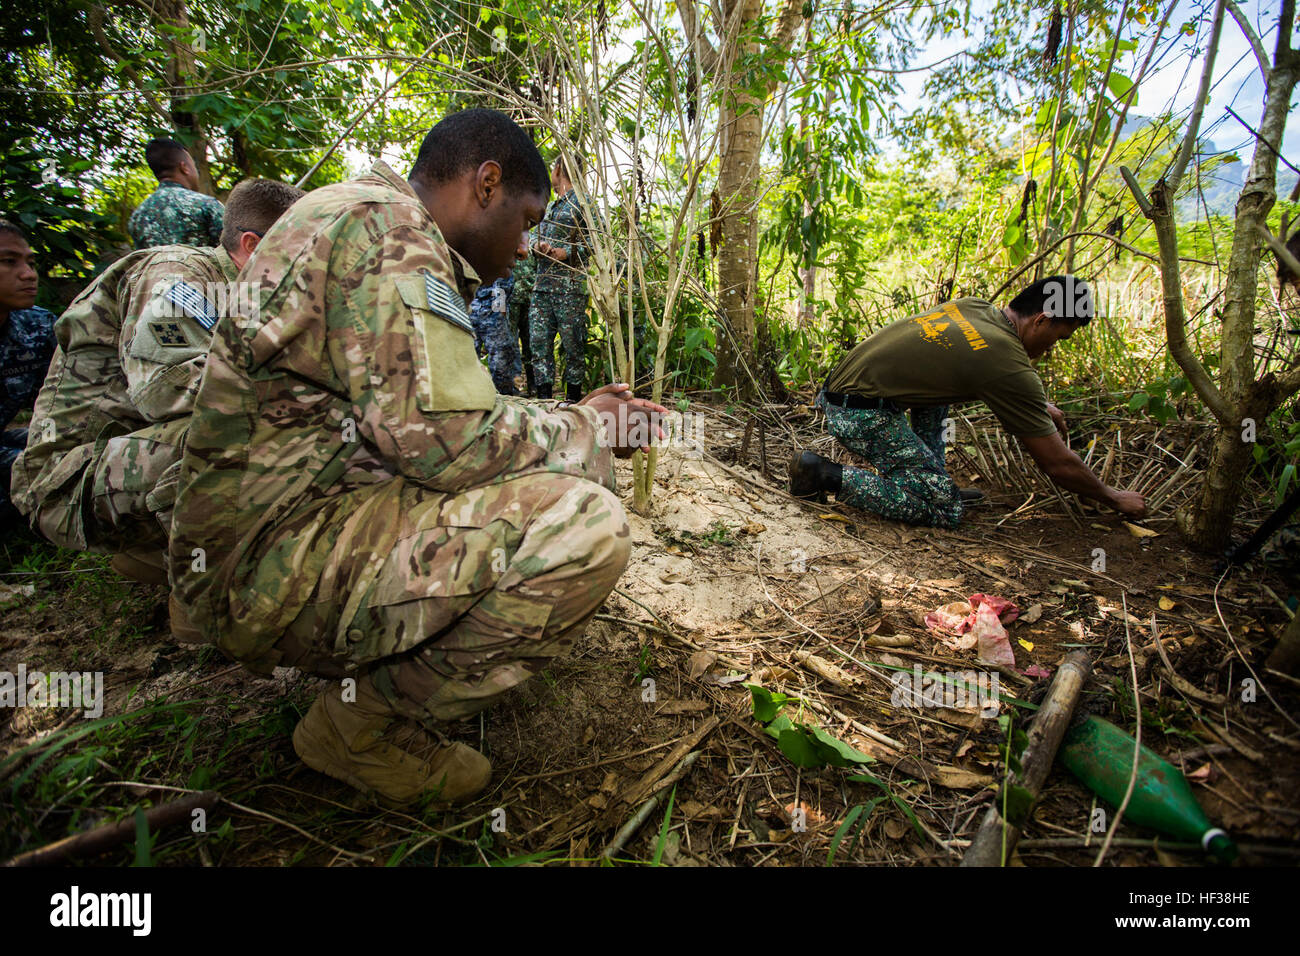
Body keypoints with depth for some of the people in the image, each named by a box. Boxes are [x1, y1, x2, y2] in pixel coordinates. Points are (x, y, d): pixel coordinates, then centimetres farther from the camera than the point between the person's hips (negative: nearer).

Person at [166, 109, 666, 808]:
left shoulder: (384, 227, 19)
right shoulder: (385, 225, -15)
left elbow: (423, 417, 20)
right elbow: (450, 441, -25)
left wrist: (578, 420, 16)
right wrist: (585, 428, -6)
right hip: (270, 559, -10)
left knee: (572, 474, 12)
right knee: (586, 528, -26)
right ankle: (366, 721, -6)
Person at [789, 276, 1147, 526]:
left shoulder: (973, 306, 10)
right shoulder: (1010, 368, -13)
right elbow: (1058, 465, -4)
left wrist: (1040, 406, 37)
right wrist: (1115, 498, 13)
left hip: (840, 385, 10)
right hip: (860, 413, -9)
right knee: (945, 509, -6)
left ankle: (931, 477, 21)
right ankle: (827, 475, -8)